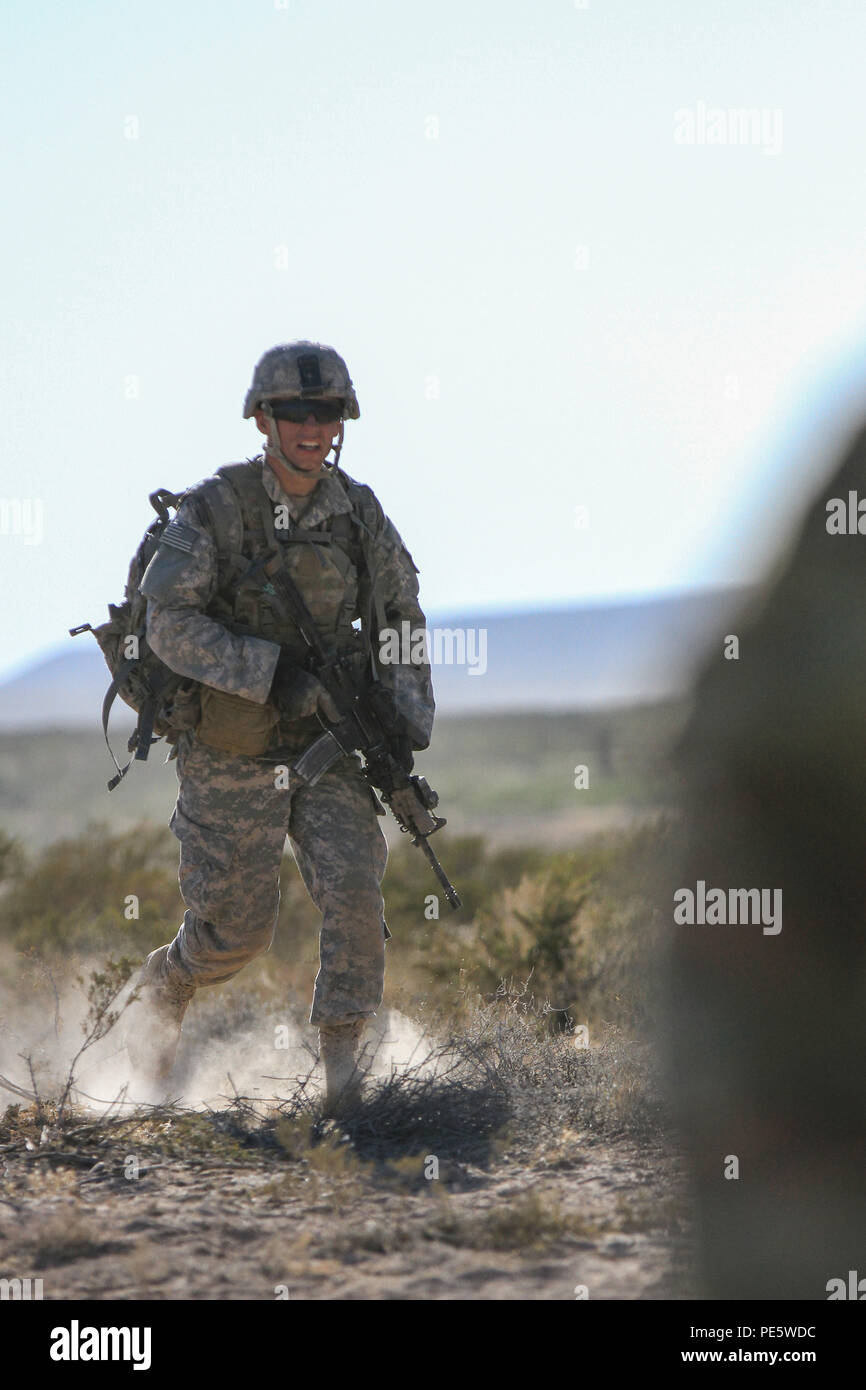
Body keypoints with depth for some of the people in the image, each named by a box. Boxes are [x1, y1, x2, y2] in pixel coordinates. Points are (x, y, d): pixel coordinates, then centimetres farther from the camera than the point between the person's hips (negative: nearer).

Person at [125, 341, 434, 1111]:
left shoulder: (359, 511, 2)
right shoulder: (216, 508, -12)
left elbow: (402, 617, 13)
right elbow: (171, 625, -18)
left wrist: (407, 717, -1)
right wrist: (273, 671, -27)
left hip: (331, 743, 3)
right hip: (234, 752, -3)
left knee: (355, 891, -15)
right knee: (239, 926, 2)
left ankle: (343, 1065, -6)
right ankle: (162, 988, 35)